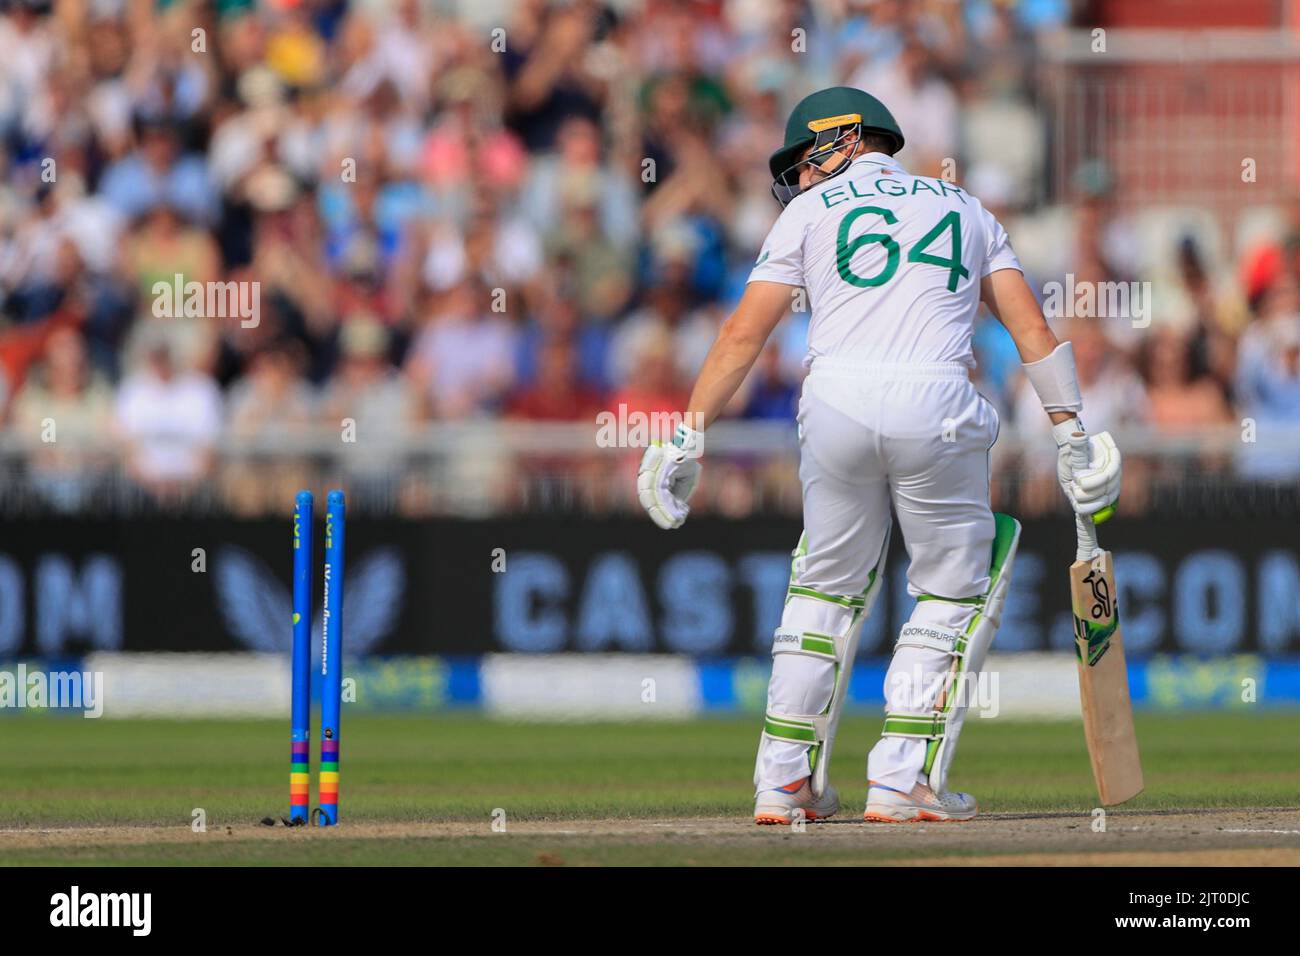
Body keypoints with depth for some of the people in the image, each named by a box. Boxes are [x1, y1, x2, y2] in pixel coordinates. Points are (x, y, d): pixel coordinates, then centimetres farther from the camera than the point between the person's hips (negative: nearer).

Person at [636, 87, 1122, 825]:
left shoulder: (813, 212, 17)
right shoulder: (965, 209, 24)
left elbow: (744, 334, 9)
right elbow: (1032, 329, 13)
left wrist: (689, 437, 10)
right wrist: (1072, 433, 12)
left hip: (837, 404, 0)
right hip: (938, 409, 0)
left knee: (828, 585, 18)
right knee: (955, 592, 14)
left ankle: (786, 778, 15)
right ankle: (903, 778, 3)